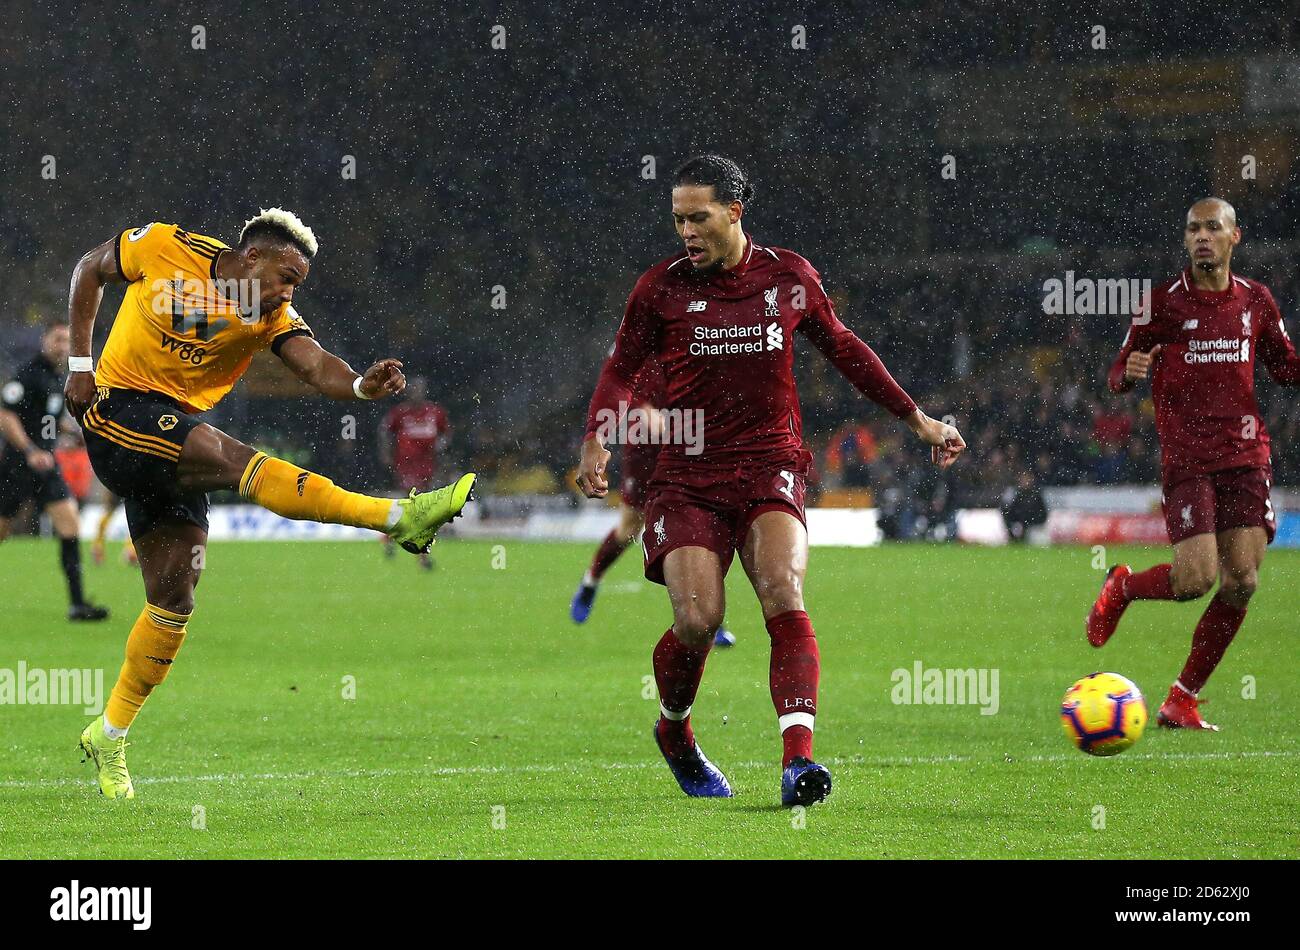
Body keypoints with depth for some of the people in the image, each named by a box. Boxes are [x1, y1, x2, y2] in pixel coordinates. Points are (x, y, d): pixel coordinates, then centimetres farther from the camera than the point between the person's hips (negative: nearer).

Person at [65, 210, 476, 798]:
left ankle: (109, 737, 15)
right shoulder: (163, 248, -6)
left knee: (173, 601, 2)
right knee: (234, 458, -28)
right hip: (117, 408, -6)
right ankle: (401, 517, -37)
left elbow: (316, 366, -17)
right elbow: (90, 270, 9)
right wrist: (80, 363, 1)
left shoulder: (272, 318, 1)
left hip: (175, 437, 6)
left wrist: (361, 385, -39)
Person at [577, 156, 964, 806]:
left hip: (770, 466, 0)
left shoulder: (789, 277, 5)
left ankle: (798, 758, -34)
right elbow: (621, 369, 10)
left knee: (783, 592, -25)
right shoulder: (661, 287, 1)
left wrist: (915, 418, 24)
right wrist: (596, 441, -8)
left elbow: (843, 349, 20)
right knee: (697, 619, -16)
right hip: (689, 476, 0)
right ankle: (673, 729, 17)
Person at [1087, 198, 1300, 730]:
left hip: (1245, 456, 4)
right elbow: (1117, 378, 3)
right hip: (1186, 460, -4)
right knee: (1196, 578, -15)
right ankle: (1122, 587, 19)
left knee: (1242, 582, -6)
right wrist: (1129, 372, -21)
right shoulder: (1162, 303, -1)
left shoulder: (1256, 301, 10)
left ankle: (1182, 701, 7)